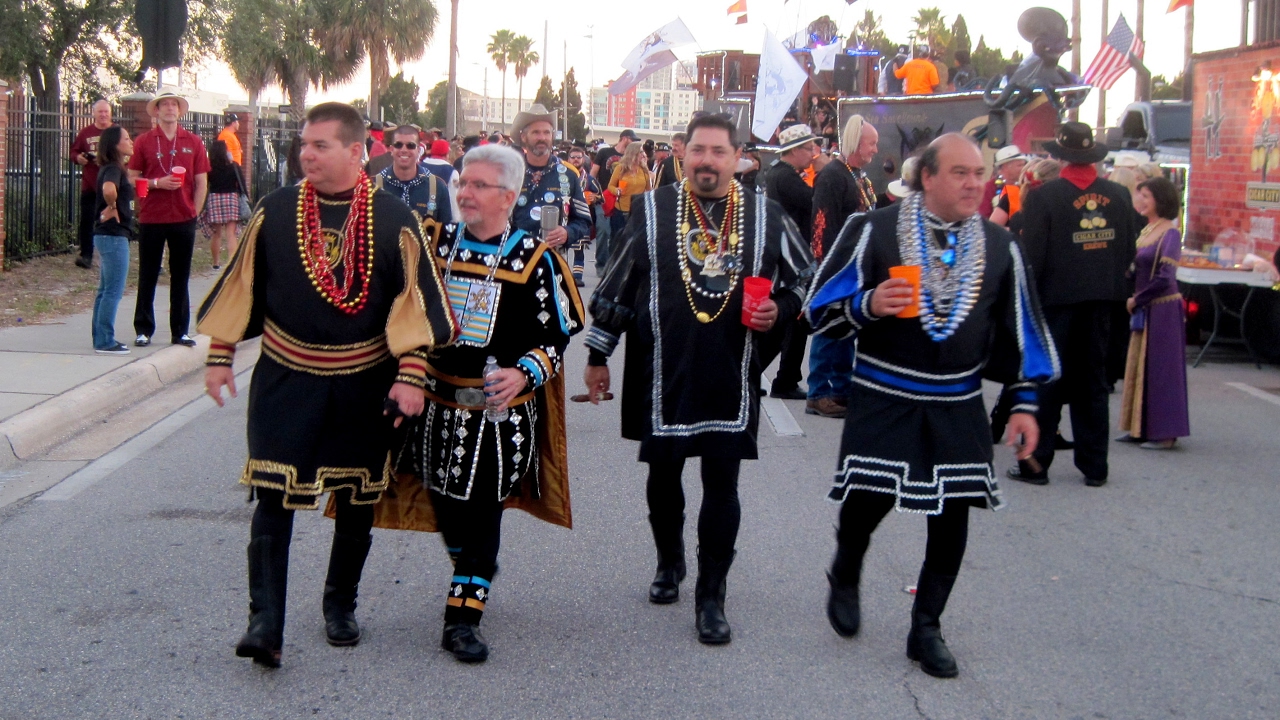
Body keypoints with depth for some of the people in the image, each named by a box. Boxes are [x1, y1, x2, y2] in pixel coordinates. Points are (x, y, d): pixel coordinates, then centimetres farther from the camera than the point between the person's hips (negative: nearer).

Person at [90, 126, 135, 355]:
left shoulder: (113, 168, 14)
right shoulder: (113, 169, -15)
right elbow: (108, 189, -37)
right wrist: (112, 208, -19)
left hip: (108, 235, 10)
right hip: (114, 236, -10)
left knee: (105, 291, 14)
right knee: (113, 291, -5)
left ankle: (102, 339, 20)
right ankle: (105, 342, -2)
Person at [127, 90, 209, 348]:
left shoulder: (193, 142, 6)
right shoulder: (143, 141, 2)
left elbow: (201, 183, 7)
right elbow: (132, 179, 2)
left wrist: (194, 213, 1)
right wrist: (157, 183, -14)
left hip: (184, 220, 1)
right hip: (151, 219, -1)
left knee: (180, 278, 6)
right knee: (148, 277, 4)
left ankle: (179, 332, 11)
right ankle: (143, 330, 10)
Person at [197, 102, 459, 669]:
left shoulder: (392, 220, -6)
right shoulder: (276, 212, -2)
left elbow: (412, 302, -6)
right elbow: (242, 287, 6)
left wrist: (410, 374, -12)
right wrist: (220, 357, 6)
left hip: (364, 386, 0)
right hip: (285, 381, 0)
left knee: (357, 502, 12)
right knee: (273, 497, -6)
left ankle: (341, 605, 31)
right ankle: (265, 621, -3)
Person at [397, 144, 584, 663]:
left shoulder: (533, 259, -7)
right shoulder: (437, 244, 4)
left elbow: (556, 335, -5)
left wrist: (523, 374, -19)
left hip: (501, 410, -4)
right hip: (439, 402, 4)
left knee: (481, 509, -2)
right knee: (443, 502, 13)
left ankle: (463, 616, 6)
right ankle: (475, 573, 40)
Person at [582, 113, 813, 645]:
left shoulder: (767, 216, 1)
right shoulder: (651, 212, 0)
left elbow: (803, 278, 13)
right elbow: (616, 286, 5)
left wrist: (779, 309, -8)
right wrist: (598, 354, 7)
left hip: (731, 380, -1)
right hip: (661, 376, 1)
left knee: (721, 487, 0)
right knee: (662, 479, 14)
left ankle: (711, 597, 12)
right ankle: (669, 563, 39)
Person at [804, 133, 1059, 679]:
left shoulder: (999, 247, 4)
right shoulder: (873, 231, -7)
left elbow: (1017, 326, 11)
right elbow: (821, 306, -5)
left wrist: (1024, 401, 7)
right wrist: (867, 305, -25)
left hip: (957, 408, 3)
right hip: (882, 400, -3)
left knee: (952, 517, 4)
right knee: (866, 501, -4)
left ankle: (926, 629, 20)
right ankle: (845, 578, 31)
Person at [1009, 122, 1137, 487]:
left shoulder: (1044, 196, -13)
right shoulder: (1118, 196, 1)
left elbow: (1031, 255, -13)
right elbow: (1129, 251, 5)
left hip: (1056, 298, -4)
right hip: (1102, 300, 4)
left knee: (1046, 383, 5)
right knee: (1092, 382, 12)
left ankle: (1036, 464, 9)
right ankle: (1094, 466, 16)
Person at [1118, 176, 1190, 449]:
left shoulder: (1170, 233, -12)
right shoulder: (1146, 231, 11)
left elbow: (1165, 277, -19)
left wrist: (1137, 299, -10)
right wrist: (1135, 300, -4)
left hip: (1163, 309, -8)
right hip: (1144, 308, 8)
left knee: (1160, 367, -2)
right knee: (1140, 366, 11)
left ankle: (1164, 432, 5)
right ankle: (1141, 427, 18)